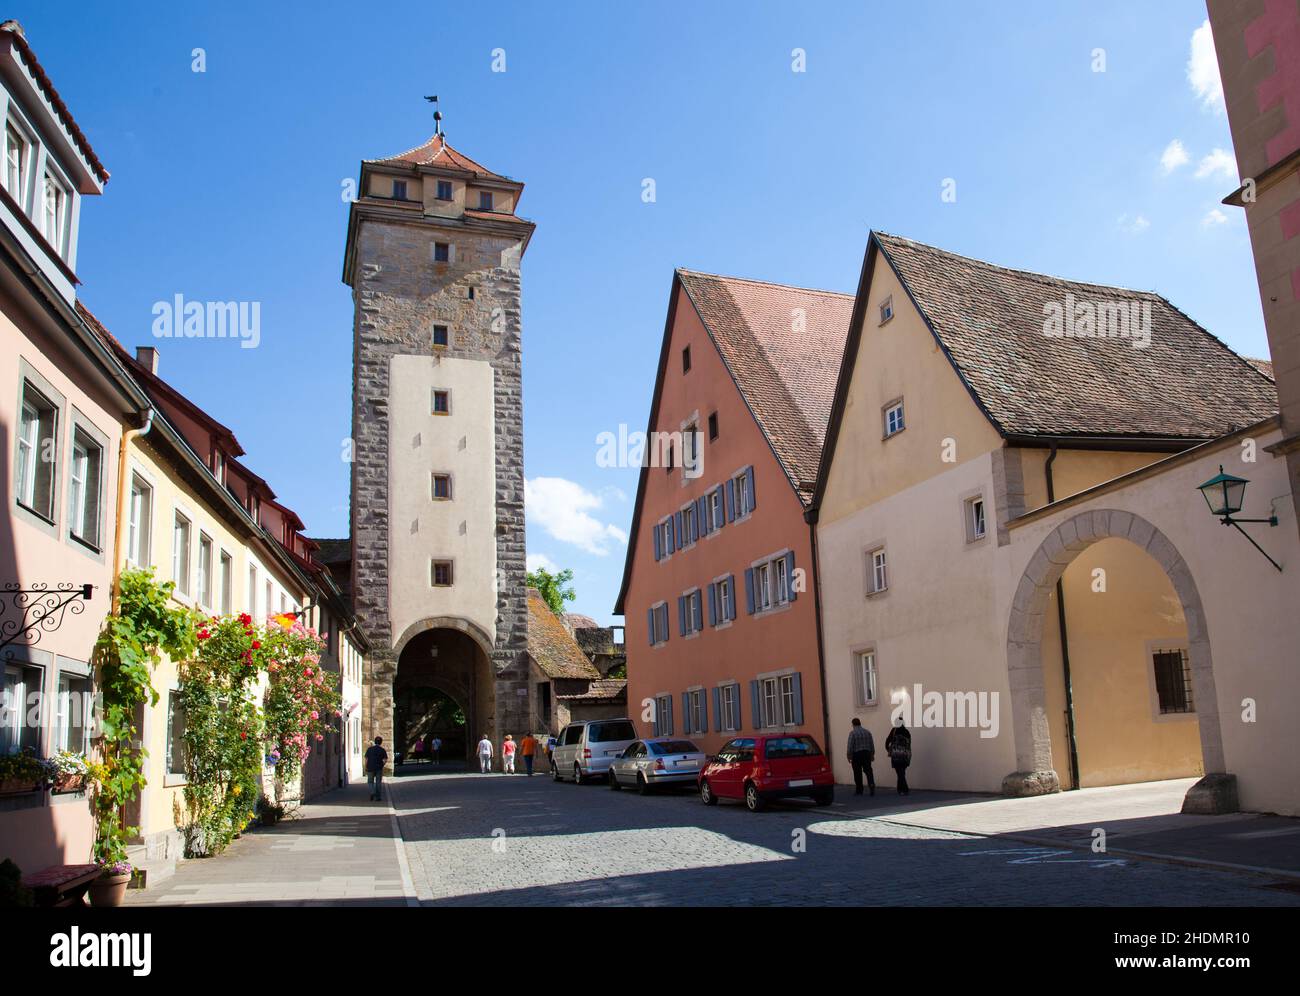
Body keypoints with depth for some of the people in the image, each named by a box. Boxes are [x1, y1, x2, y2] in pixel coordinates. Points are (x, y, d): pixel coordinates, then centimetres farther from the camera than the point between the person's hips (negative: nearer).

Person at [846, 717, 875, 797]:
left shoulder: (852, 733, -8)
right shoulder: (867, 732, 7)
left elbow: (850, 746, -10)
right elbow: (872, 744, 11)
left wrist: (849, 756, -3)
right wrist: (872, 754, 20)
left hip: (856, 754, -4)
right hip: (866, 753, 4)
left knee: (857, 773, 3)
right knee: (868, 770, 3)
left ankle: (859, 790, 8)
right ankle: (871, 784, -20)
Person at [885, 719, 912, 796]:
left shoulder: (894, 730, -4)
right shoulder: (907, 732, 7)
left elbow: (888, 740, -3)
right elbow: (909, 744, 9)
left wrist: (888, 749, 14)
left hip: (896, 755, -4)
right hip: (906, 756, 4)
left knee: (900, 773, -2)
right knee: (902, 773, 14)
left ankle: (906, 790, -9)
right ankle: (900, 789, 18)